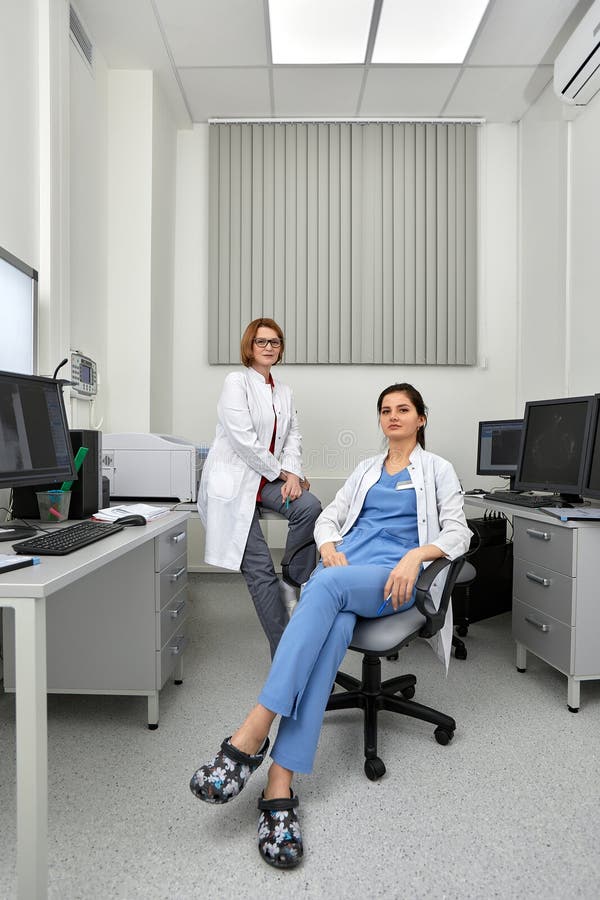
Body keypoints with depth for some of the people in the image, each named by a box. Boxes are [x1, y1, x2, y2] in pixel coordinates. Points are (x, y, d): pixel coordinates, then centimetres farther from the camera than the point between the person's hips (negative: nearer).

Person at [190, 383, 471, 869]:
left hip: (392, 578, -3)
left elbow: (457, 533, 6)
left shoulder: (438, 469, 15)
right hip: (342, 566, 3)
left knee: (326, 588, -36)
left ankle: (254, 731, -40)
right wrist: (329, 547, -3)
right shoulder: (366, 469, 26)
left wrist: (416, 555, -13)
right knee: (333, 631, -31)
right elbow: (328, 517, 20)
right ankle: (280, 787, -39)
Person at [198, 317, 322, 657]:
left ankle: (296, 583, -6)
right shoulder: (237, 382, -6)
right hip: (235, 480, -6)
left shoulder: (284, 391, 15)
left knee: (310, 505, -26)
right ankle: (285, 650, -1)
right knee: (259, 568, -9)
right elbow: (243, 439, -15)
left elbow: (292, 435, 9)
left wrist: (292, 472, -9)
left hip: (268, 478, 6)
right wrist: (280, 471, -9)